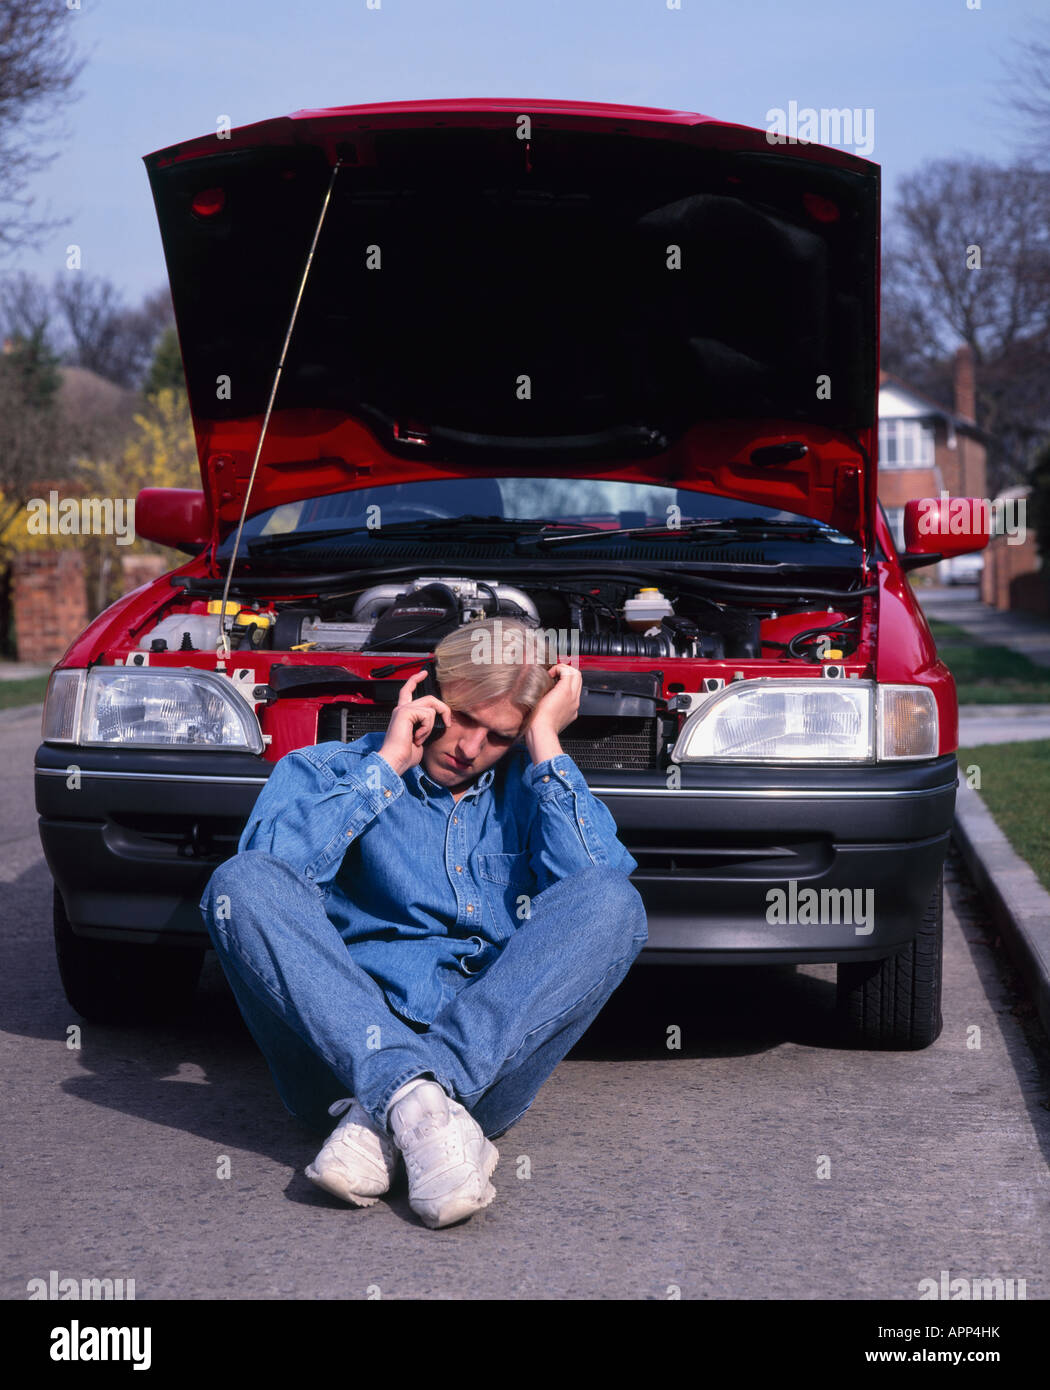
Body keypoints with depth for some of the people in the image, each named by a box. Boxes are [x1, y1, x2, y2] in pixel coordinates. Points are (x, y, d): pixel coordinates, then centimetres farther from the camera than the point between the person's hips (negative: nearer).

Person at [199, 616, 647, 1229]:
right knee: (242, 882, -23)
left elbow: (598, 883, -2)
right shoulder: (325, 771, 16)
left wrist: (545, 744, 2)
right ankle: (416, 1105, -40)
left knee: (613, 901, -22)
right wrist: (386, 763, -1)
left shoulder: (533, 788, 20)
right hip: (344, 1050, -1)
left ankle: (382, 1121, -34)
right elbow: (269, 865, -7)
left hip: (492, 1050, 1)